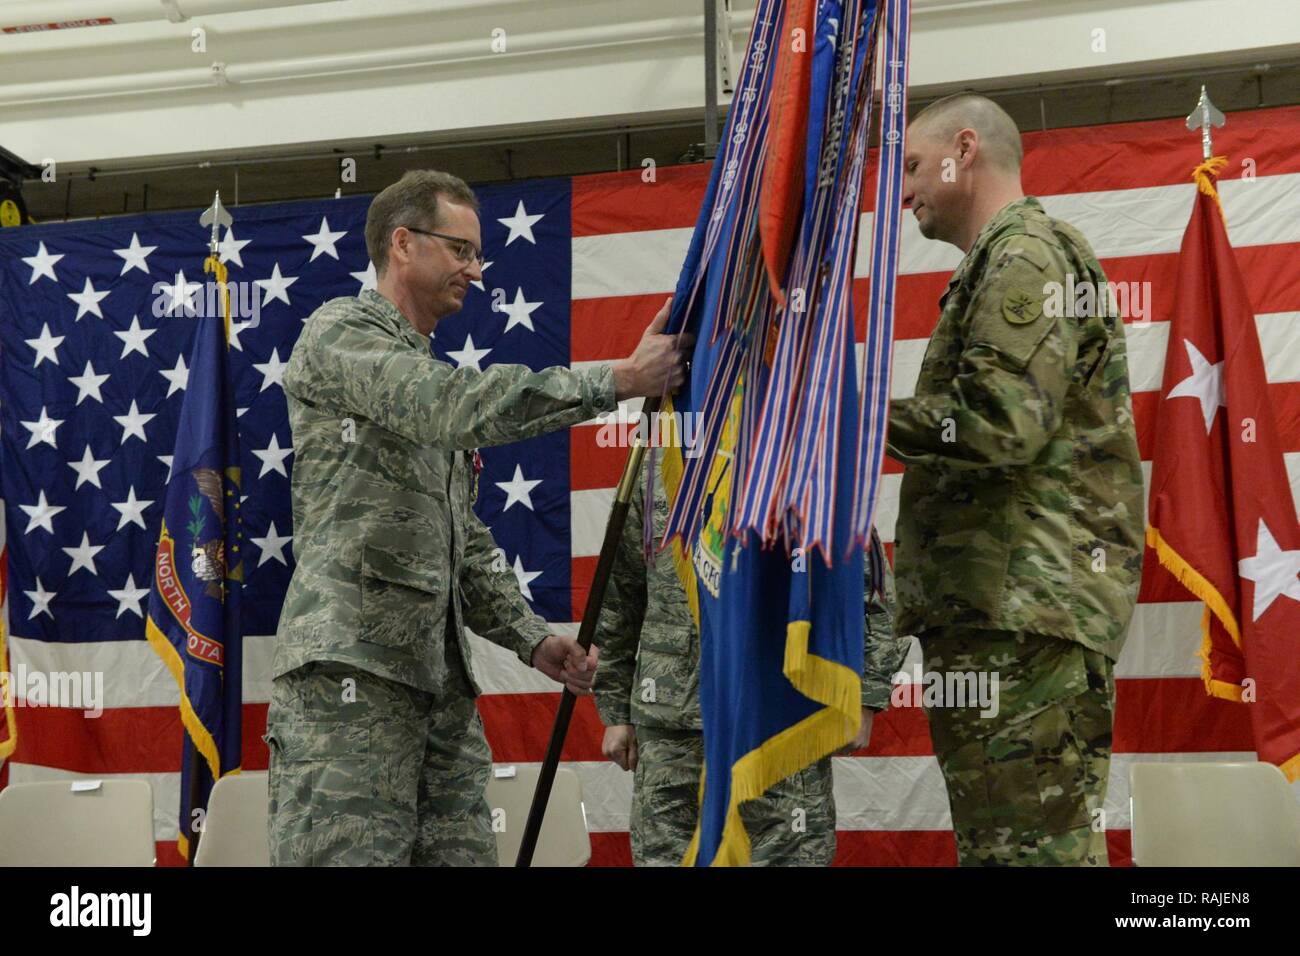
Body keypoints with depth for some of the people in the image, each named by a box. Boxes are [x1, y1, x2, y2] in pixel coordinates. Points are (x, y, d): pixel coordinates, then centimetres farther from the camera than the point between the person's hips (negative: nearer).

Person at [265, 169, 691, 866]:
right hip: (348, 675, -8)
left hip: (441, 687, 9)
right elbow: (462, 405, -17)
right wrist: (620, 379, -17)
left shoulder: (429, 377, 28)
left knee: (464, 853, 2)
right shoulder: (339, 332, 2)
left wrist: (531, 639, 11)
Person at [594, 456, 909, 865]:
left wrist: (862, 697, -5)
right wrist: (616, 713, 14)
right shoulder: (653, 483, 11)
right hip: (671, 726, 2)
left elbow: (872, 591, 3)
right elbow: (619, 606, 16)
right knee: (665, 854, 4)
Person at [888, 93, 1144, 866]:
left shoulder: (1026, 254, -6)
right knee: (1003, 838, 11)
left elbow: (997, 424, -19)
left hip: (1023, 603, -10)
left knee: (1030, 844, -10)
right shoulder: (1009, 261, 26)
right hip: (1004, 602, 10)